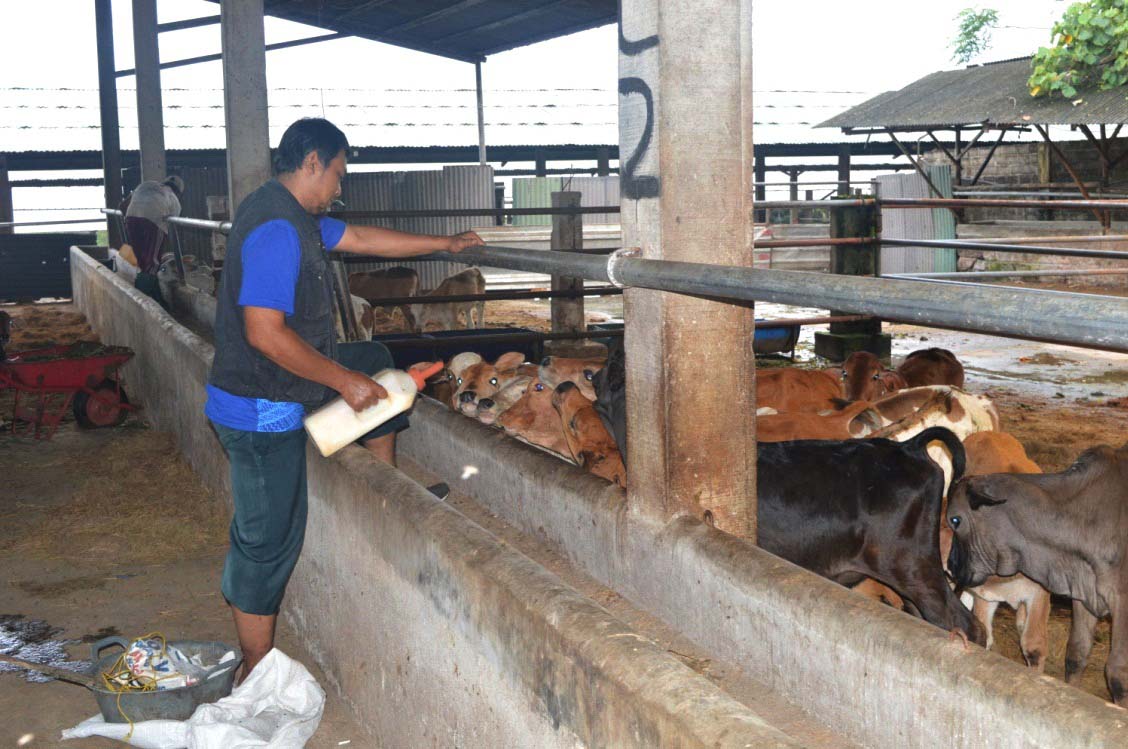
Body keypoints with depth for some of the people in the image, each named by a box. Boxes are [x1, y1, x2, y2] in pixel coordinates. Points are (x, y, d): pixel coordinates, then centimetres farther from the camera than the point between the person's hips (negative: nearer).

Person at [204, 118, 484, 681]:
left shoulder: (291, 215, 9)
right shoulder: (277, 228, -24)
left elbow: (360, 239, 22)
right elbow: (265, 333, -30)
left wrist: (447, 244, 27)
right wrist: (343, 381, -22)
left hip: (276, 387, 10)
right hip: (261, 408, -10)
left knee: (374, 361, 23)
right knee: (269, 540, 0)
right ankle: (256, 672, 14)